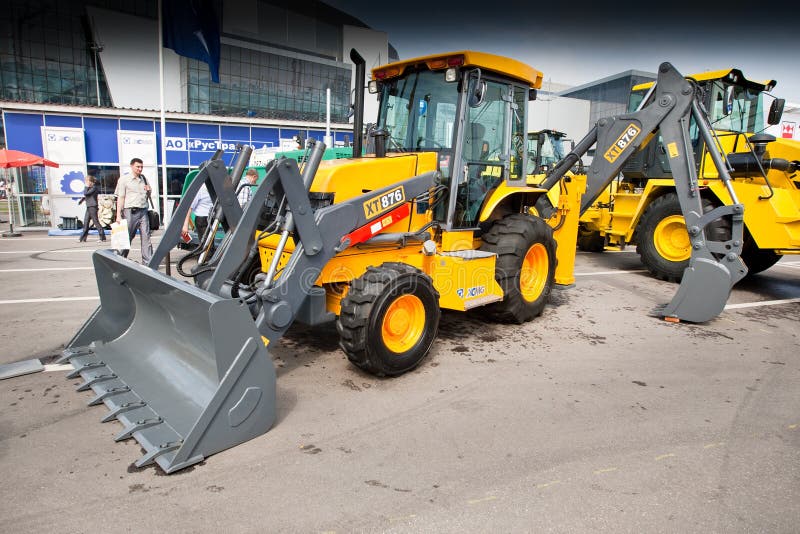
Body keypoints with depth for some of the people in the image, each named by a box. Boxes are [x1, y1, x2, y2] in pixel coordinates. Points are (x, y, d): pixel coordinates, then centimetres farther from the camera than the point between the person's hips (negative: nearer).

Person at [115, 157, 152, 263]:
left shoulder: (143, 178, 16)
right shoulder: (124, 179, 1)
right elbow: (120, 198, -3)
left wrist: (148, 191, 3)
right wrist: (118, 215, -10)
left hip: (143, 211, 4)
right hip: (130, 212, -4)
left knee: (146, 237, -1)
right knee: (127, 237, 1)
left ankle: (148, 262, -1)